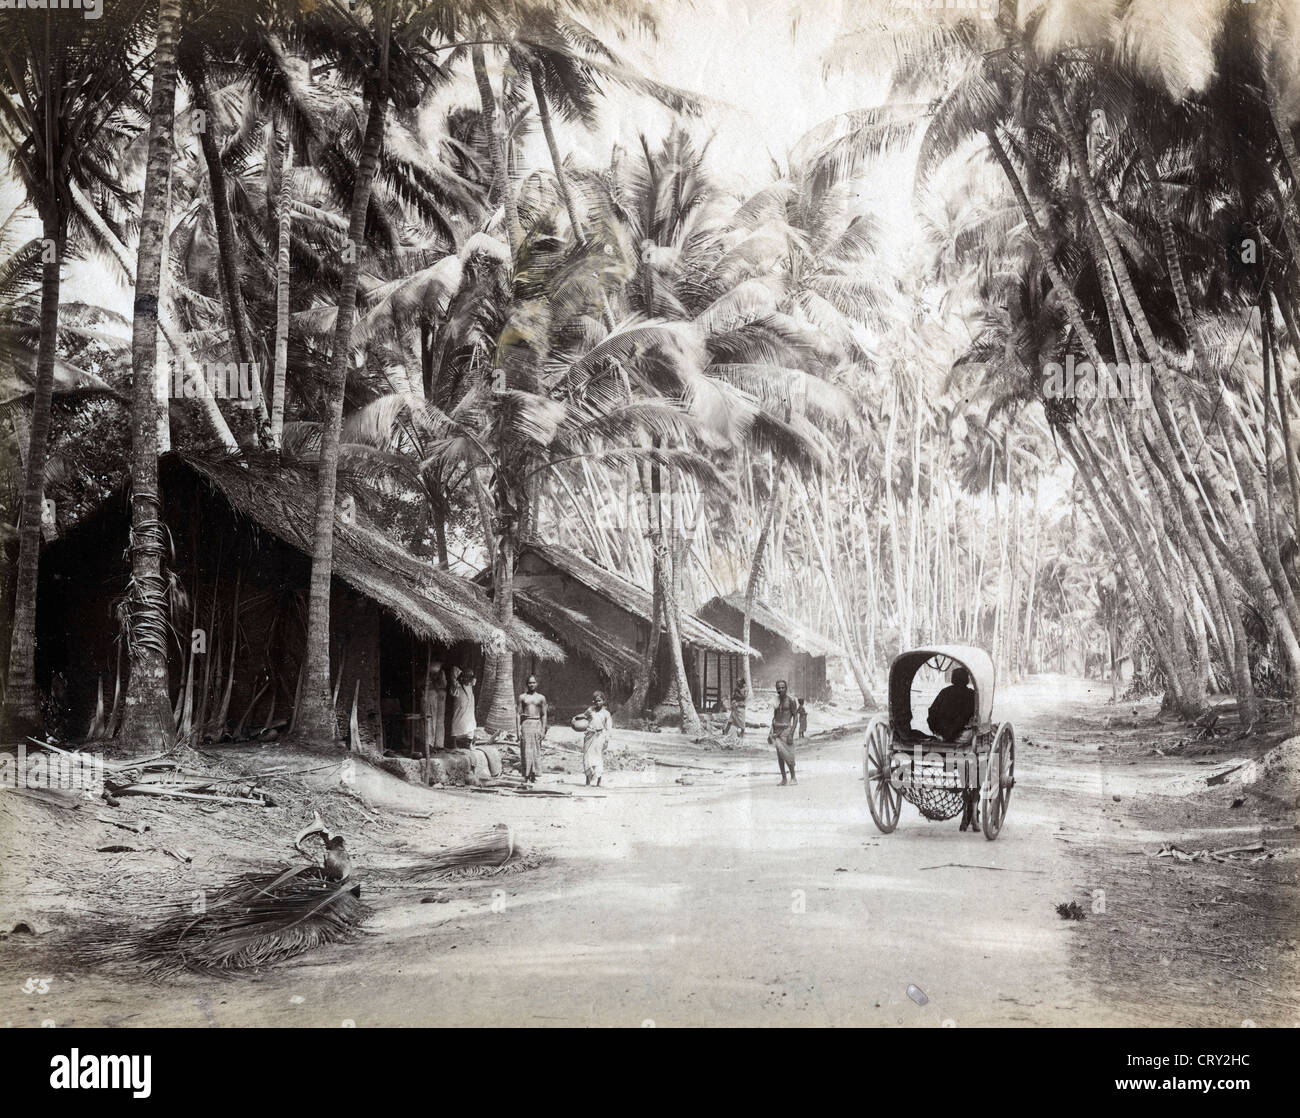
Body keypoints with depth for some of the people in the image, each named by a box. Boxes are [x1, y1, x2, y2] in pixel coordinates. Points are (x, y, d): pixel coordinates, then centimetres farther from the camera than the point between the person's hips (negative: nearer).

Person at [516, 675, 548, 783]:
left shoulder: (541, 698, 9)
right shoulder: (522, 697, 8)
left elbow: (544, 715, 8)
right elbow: (518, 714, 5)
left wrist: (543, 730, 0)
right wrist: (518, 730, -3)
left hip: (537, 724, 1)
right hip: (525, 724, -1)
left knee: (536, 751, -1)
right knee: (526, 751, -5)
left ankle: (533, 775, 4)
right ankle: (526, 776, -2)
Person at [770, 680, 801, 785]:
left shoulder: (791, 700, -8)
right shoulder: (777, 700, 11)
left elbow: (796, 717, -10)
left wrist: (791, 733, -17)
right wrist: (771, 732, 14)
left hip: (786, 729, -6)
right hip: (776, 729, 6)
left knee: (787, 755, -8)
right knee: (779, 755, 5)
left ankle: (793, 778, 3)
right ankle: (784, 779, 10)